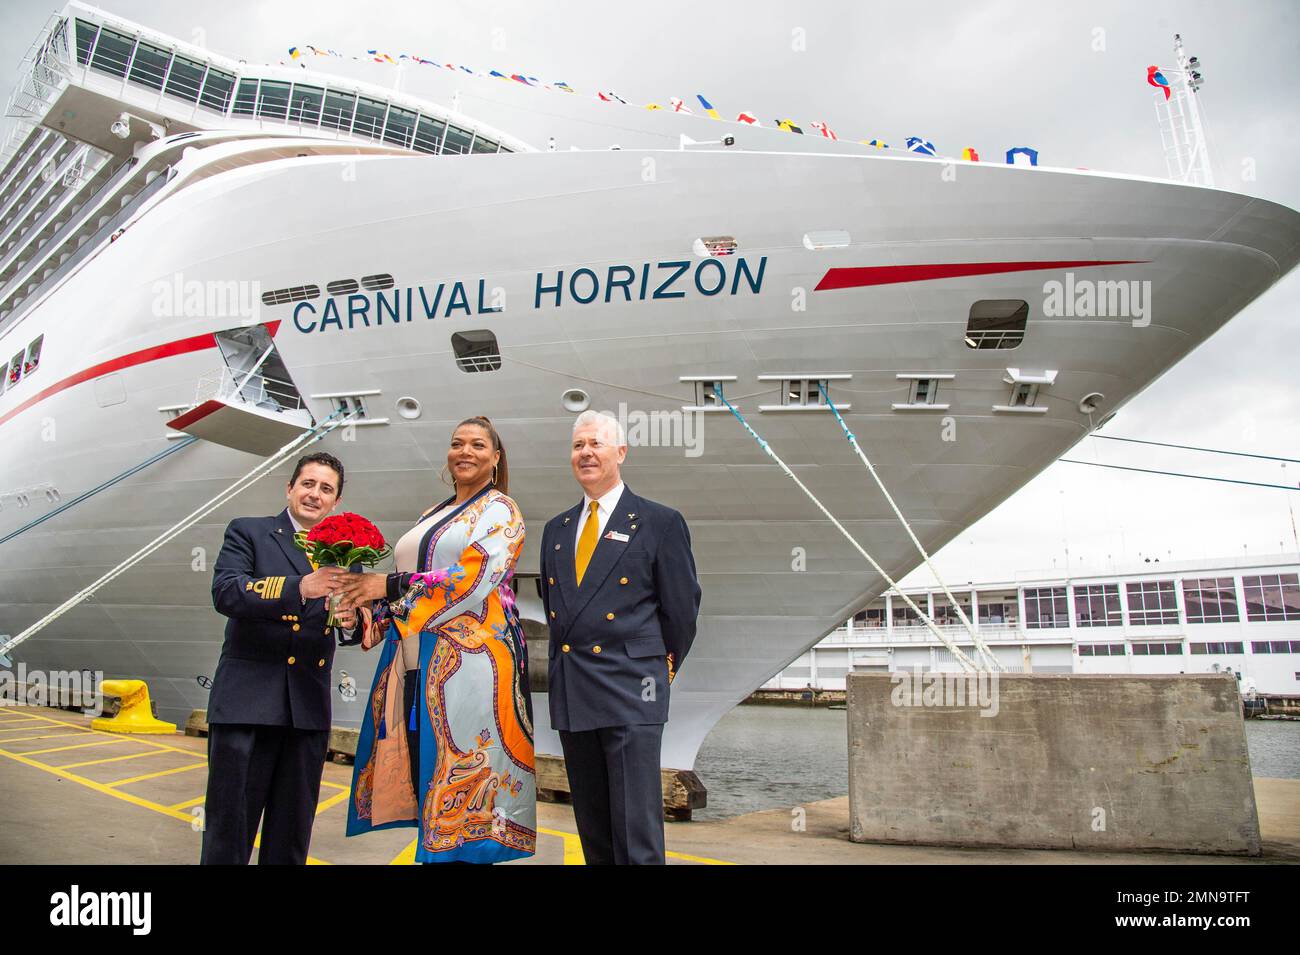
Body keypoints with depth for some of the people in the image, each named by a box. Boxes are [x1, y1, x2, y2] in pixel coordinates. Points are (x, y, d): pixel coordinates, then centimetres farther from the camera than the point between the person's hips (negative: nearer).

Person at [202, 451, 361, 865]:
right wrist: (299, 588, -27)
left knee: (291, 832, 14)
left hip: (308, 706, 4)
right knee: (229, 825, 3)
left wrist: (353, 618, -16)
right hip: (247, 698, -3)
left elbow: (354, 614, 8)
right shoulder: (247, 533, 2)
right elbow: (225, 592, -14)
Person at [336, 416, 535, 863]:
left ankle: (466, 850, 6)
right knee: (417, 760, 7)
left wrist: (390, 586, -15)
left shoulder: (500, 510, -2)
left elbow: (475, 577, -16)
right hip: (413, 658, 7)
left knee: (461, 764, -5)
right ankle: (435, 846, 17)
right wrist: (381, 617, 6)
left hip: (468, 654, -7)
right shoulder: (433, 515, 21)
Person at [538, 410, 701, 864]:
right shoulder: (555, 529, 14)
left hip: (630, 691, -5)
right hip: (570, 692, 6)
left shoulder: (661, 522, -2)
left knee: (637, 834, -3)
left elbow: (682, 607, 1)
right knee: (591, 828, 14)